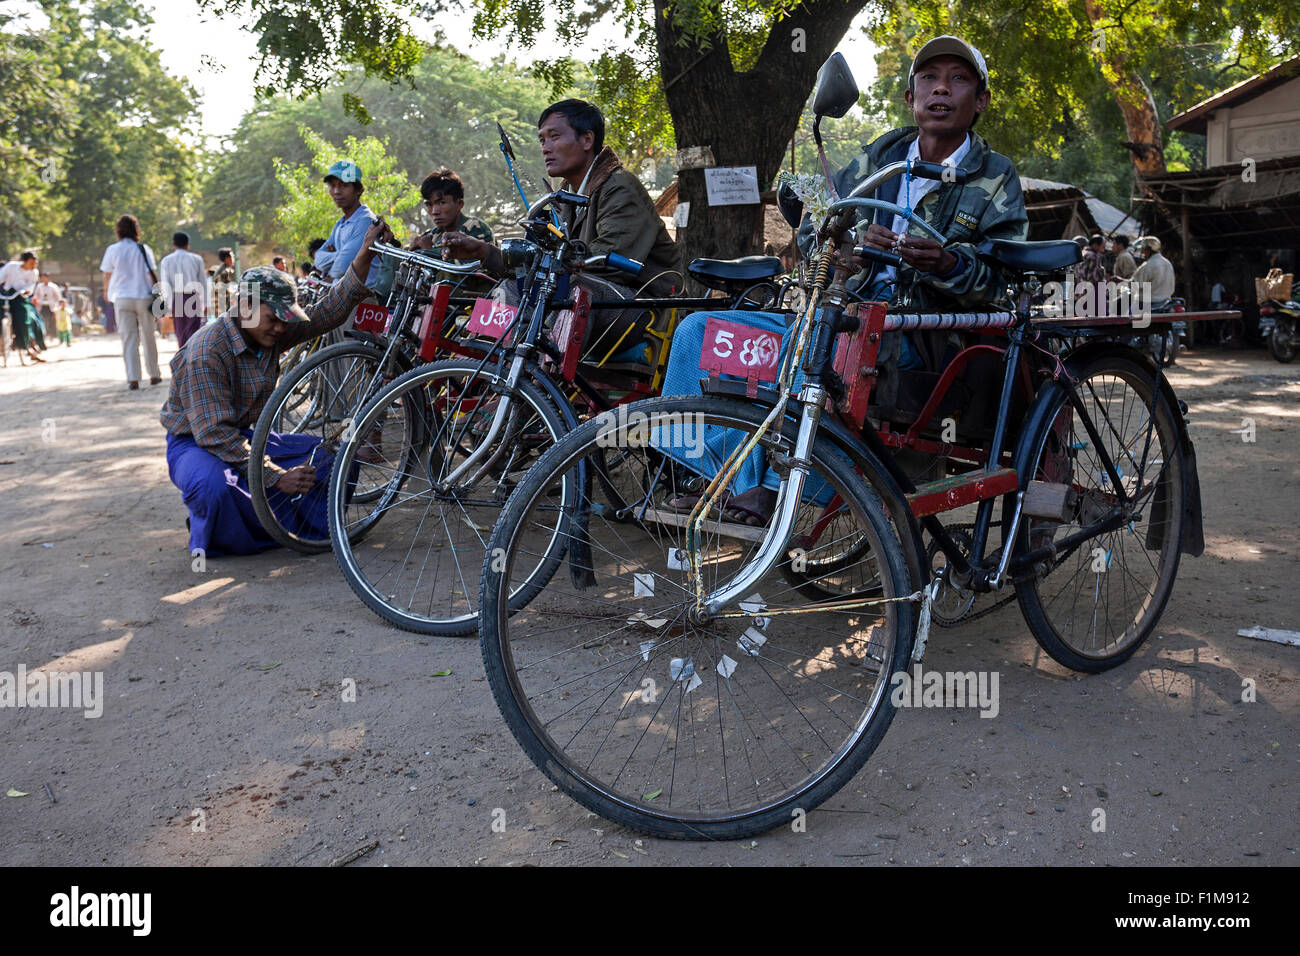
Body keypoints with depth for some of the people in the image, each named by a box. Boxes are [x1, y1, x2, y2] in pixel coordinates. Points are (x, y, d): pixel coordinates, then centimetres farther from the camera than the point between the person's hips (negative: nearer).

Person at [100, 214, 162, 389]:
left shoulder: (112, 250, 0)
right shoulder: (143, 249, -2)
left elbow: (107, 275, 7)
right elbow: (152, 274, -4)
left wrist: (106, 291, 25)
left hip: (122, 298, 0)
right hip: (143, 296, 0)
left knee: (128, 339, 1)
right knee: (148, 337, 12)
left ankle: (133, 379, -6)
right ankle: (154, 375, 20)